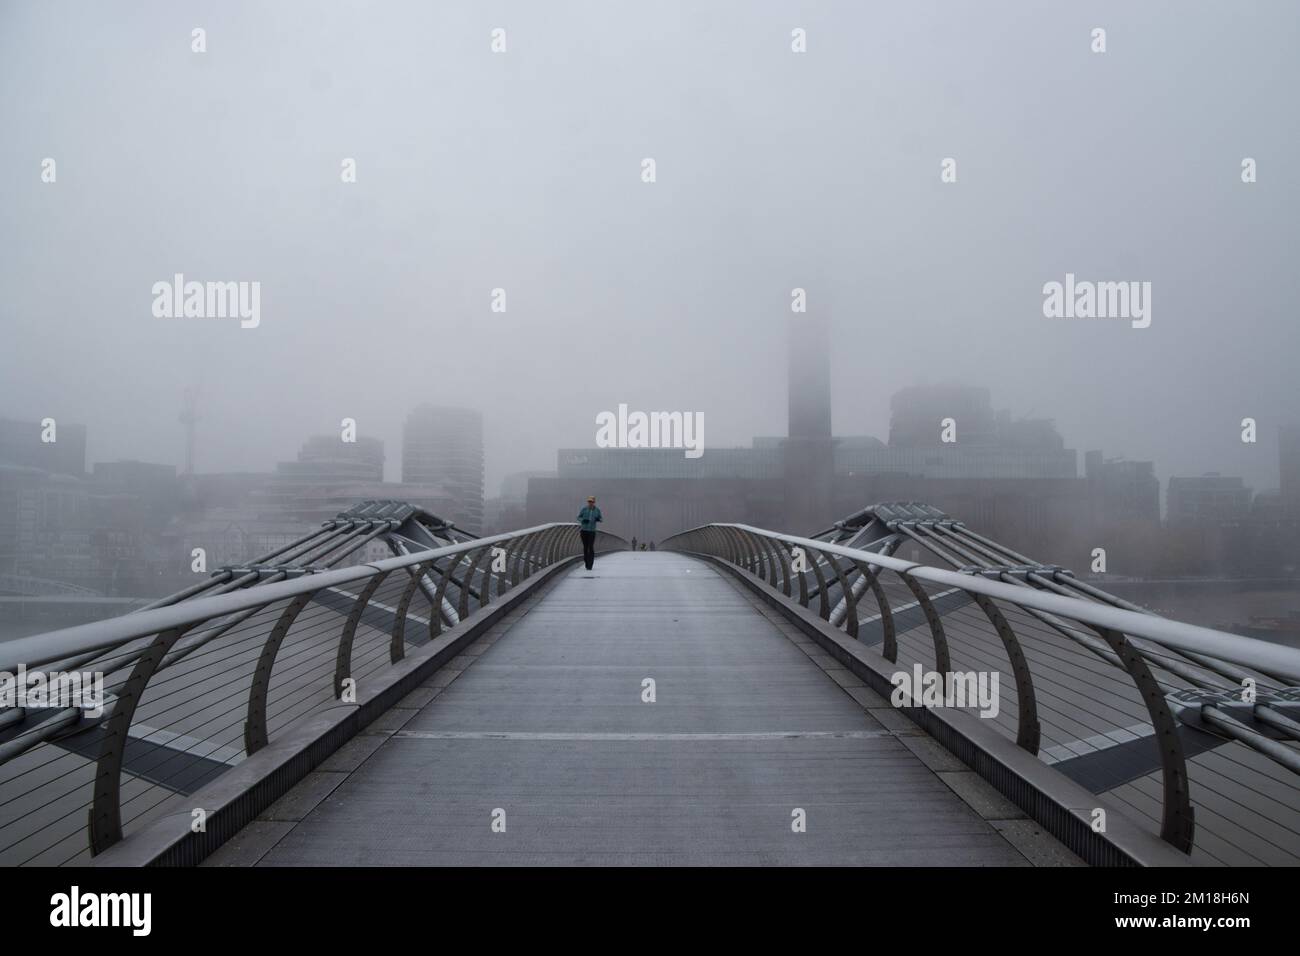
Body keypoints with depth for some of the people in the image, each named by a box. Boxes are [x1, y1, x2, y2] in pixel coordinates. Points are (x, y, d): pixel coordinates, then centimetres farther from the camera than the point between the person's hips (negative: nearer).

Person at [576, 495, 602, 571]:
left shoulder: (597, 510, -1)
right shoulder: (584, 509, -3)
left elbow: (601, 519, 9)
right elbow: (578, 517, 6)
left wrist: (598, 519, -16)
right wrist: (583, 520, -16)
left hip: (592, 531, -1)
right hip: (584, 530, 1)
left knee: (591, 548, -10)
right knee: (585, 547, 8)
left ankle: (590, 565, -9)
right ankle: (586, 562, 26)